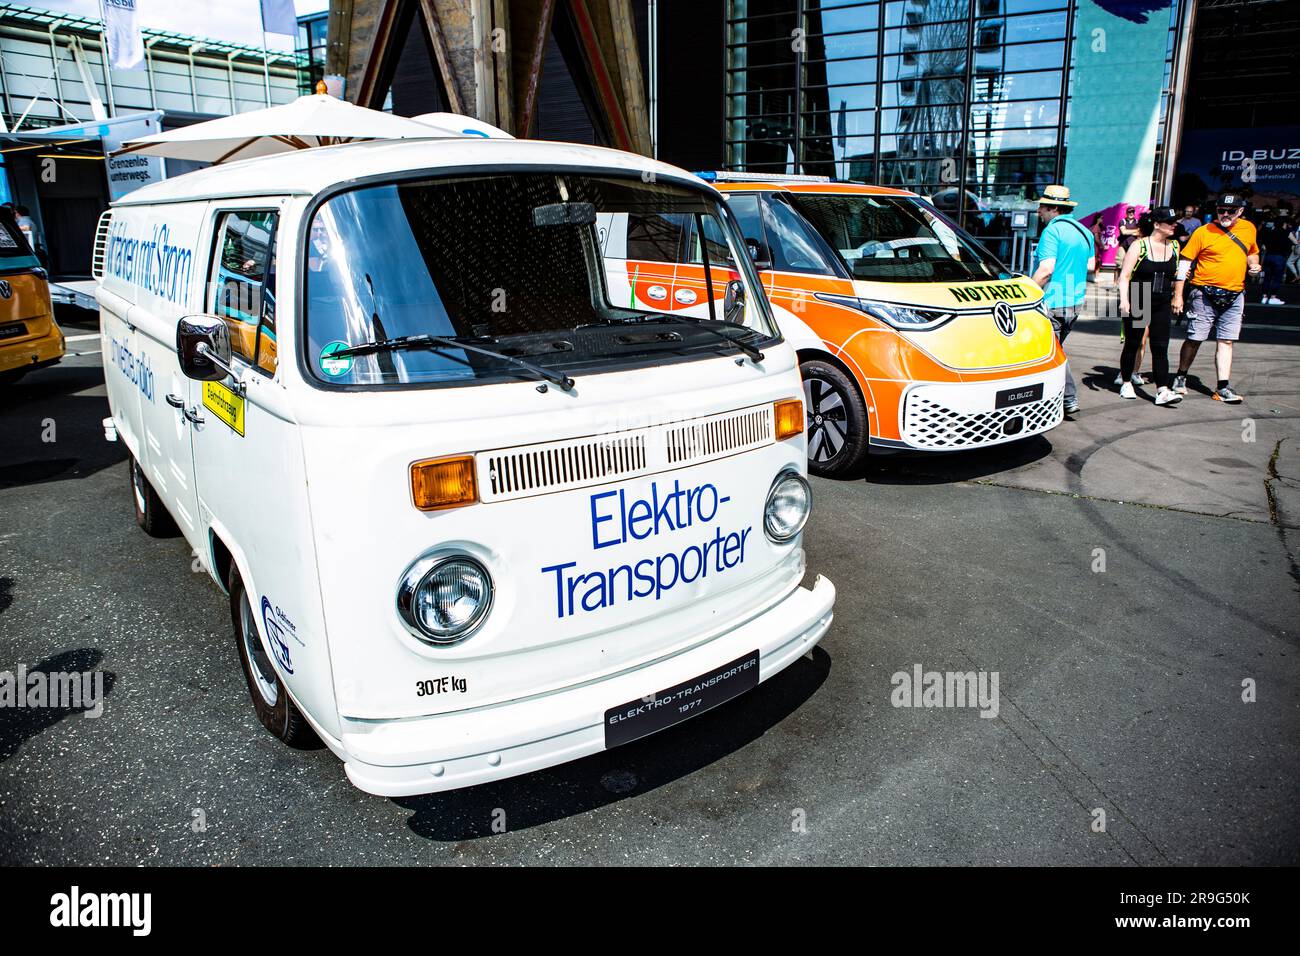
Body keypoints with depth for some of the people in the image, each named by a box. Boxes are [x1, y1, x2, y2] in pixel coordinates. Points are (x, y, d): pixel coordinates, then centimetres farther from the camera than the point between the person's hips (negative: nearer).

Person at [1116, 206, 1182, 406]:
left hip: (1161, 305, 3)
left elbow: (1175, 274, 20)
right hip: (1137, 302, -3)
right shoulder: (1139, 246, -5)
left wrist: (1176, 298, 17)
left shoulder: (1174, 246, 9)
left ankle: (1163, 391, -11)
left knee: (1160, 347, -5)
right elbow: (1124, 276, -9)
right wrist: (1124, 299, -21)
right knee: (1132, 344, 7)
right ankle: (1126, 383, 24)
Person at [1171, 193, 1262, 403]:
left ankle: (1223, 387, 4)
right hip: (1205, 295, -4)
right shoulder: (1203, 232, -5)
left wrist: (1254, 264, 4)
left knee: (1226, 341, 3)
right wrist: (1178, 295, -10)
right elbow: (1184, 262, -6)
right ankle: (1180, 378, 18)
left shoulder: (1249, 229, 10)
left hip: (1234, 296, 4)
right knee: (1194, 339, 1)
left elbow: (1252, 252, 28)